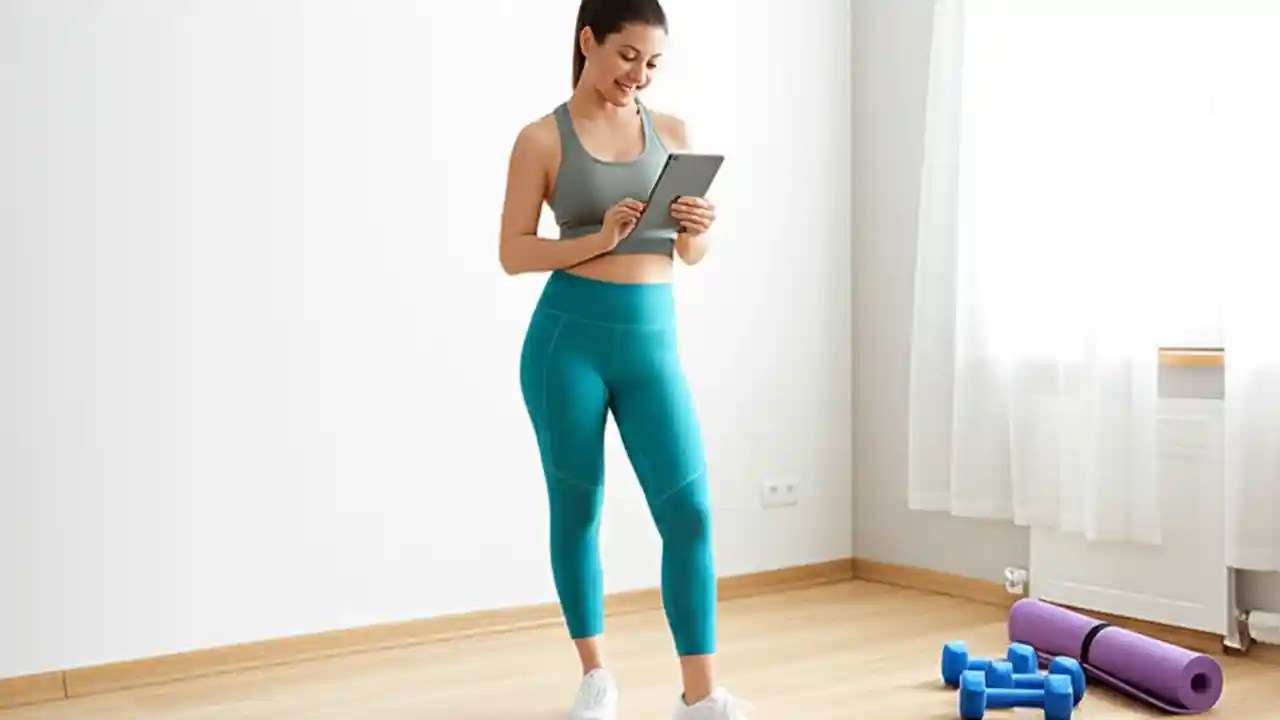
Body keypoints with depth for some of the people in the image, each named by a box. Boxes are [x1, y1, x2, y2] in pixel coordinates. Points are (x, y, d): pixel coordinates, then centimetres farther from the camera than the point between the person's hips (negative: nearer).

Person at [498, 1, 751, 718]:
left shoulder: (673, 131, 9)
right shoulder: (542, 139, -1)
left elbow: (693, 254, 13)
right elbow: (514, 253, -3)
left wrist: (699, 230, -10)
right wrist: (598, 239, -17)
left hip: (652, 342, 3)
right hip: (568, 337, -2)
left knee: (690, 512, -3)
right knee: (577, 510, 8)